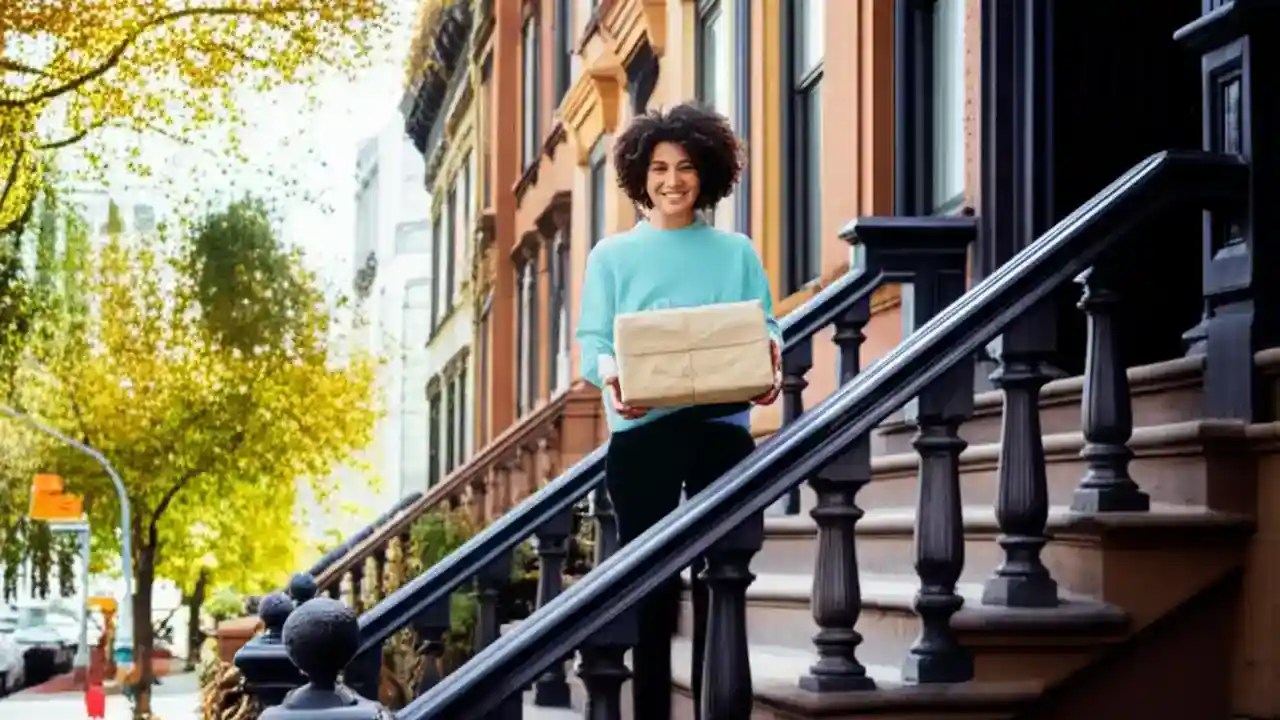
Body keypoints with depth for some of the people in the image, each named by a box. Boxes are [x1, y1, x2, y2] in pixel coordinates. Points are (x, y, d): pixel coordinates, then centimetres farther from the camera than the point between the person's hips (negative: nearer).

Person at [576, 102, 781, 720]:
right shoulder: (612, 256, 9)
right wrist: (610, 374, -22)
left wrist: (770, 359, -18)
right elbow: (592, 340, 1)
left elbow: (765, 327, 6)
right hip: (642, 431, -1)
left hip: (722, 427, 1)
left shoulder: (736, 253, 13)